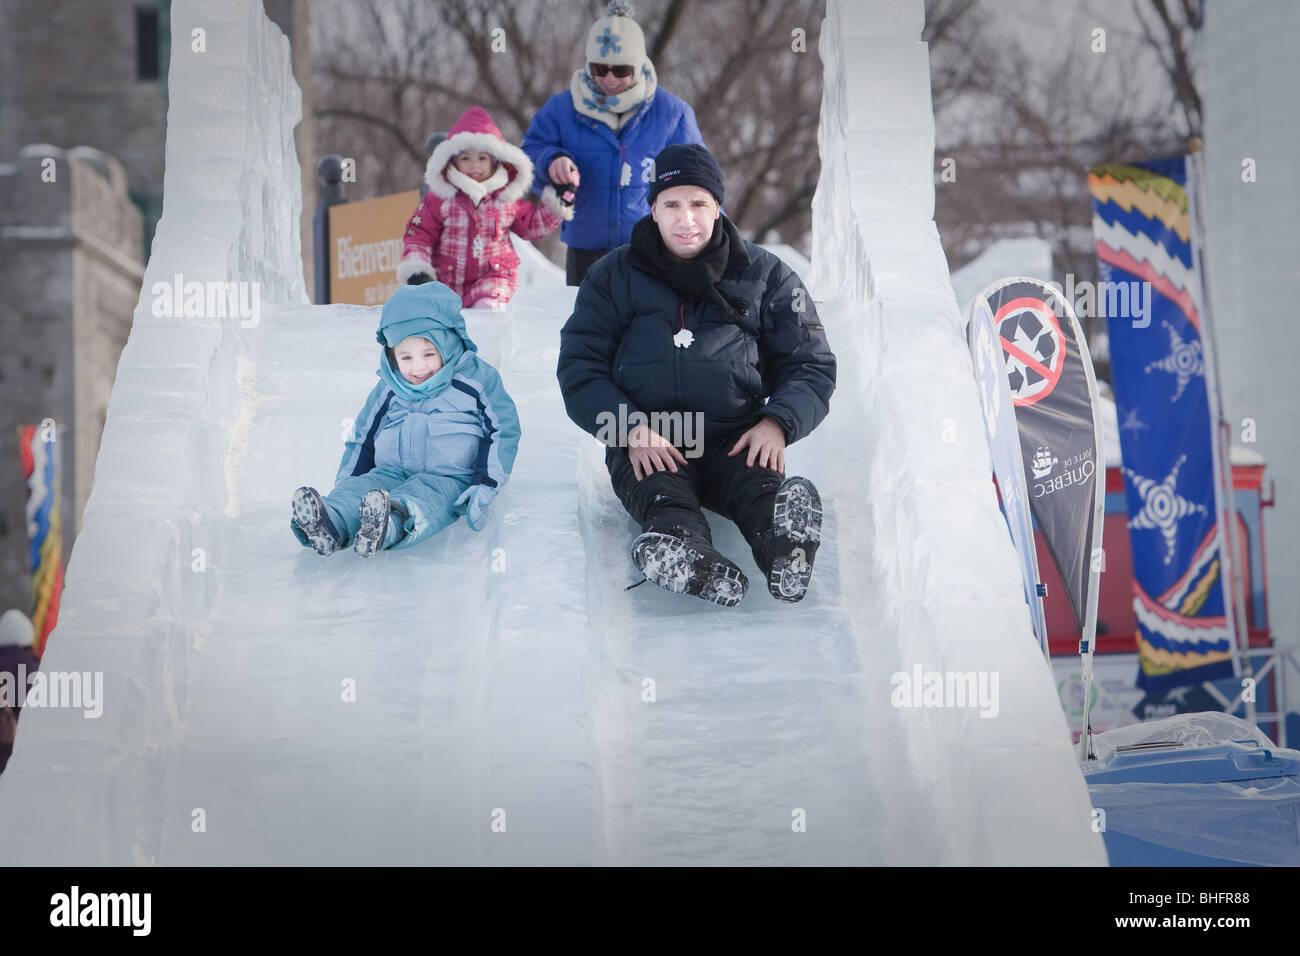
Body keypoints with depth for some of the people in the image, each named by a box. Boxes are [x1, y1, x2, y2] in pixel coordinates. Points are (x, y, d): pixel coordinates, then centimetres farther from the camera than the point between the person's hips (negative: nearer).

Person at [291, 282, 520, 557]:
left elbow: (503, 431, 2)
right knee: (360, 486, -28)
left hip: (450, 478, -4)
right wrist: (344, 485, 8)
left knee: (427, 496, -39)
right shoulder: (388, 391, 15)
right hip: (391, 474, 4)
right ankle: (331, 526, -60)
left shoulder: (477, 377, 3)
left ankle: (391, 526, -72)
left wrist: (484, 487, -10)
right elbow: (361, 439, 24)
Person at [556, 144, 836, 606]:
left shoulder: (765, 274, 14)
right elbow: (579, 369, 7)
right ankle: (687, 551, -69)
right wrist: (630, 428, -12)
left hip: (736, 439, 1)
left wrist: (777, 422, -8)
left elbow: (811, 365, 15)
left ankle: (784, 548, -67)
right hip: (645, 444, -1)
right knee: (662, 495, -36)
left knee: (761, 485, -35)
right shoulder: (613, 277, 13)